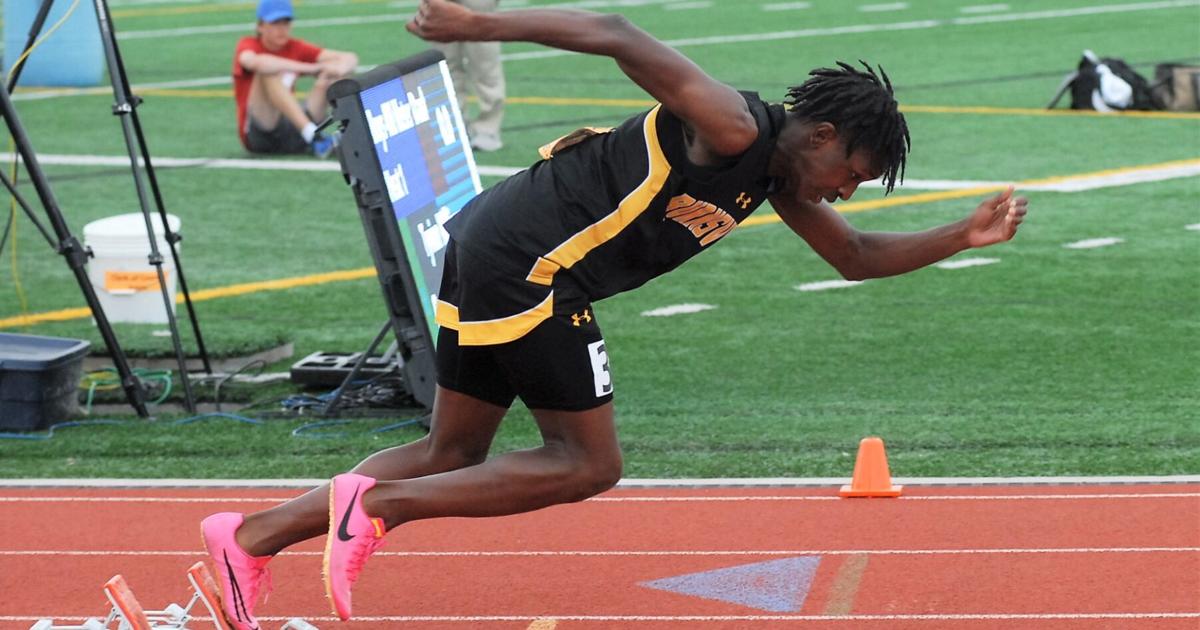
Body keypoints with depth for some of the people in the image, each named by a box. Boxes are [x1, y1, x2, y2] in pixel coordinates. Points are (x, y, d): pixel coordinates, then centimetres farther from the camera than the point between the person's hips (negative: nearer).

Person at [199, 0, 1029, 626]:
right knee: (589, 465, -2)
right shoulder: (730, 128, -15)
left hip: (489, 251, 10)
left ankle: (254, 535, 11)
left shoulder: (777, 176, 15)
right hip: (530, 261, -10)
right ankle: (376, 504, -7)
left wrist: (961, 236, 13)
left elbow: (854, 255, 25)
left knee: (453, 457, 14)